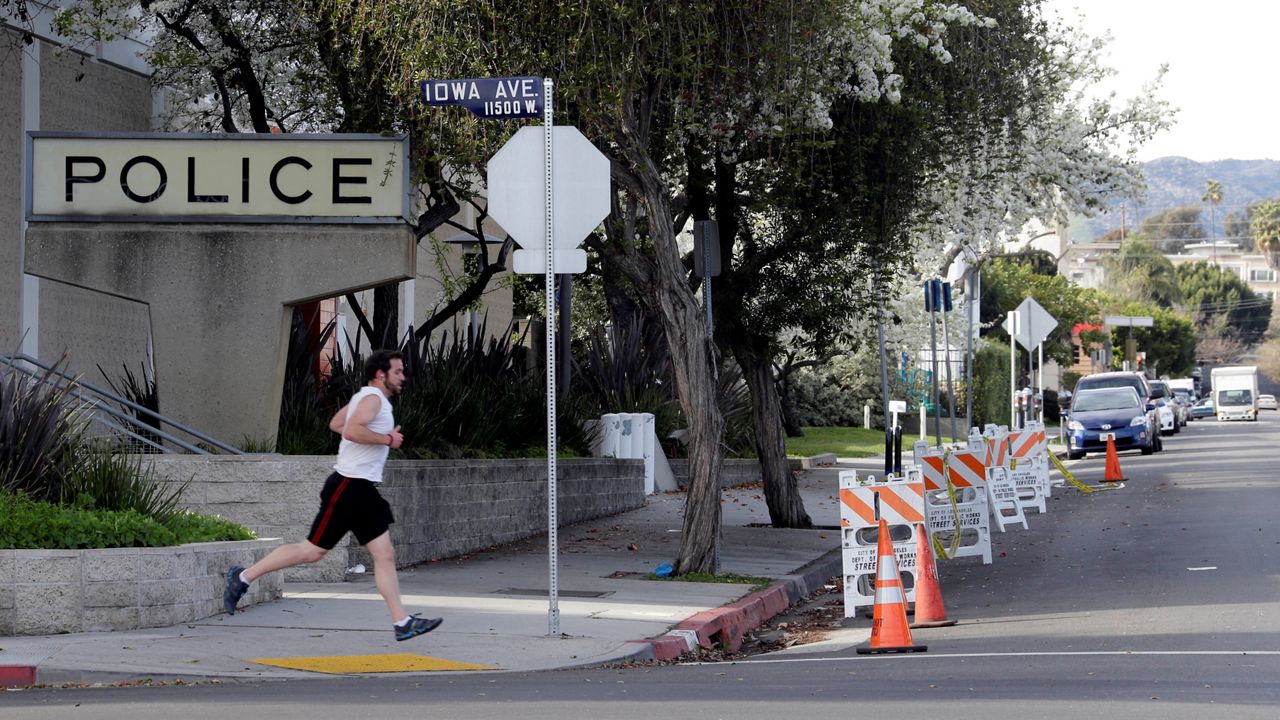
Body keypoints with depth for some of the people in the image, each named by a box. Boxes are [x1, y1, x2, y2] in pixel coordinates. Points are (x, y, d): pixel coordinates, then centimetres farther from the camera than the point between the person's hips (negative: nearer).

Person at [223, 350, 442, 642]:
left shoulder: (365, 398, 18)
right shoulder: (372, 398, -12)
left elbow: (335, 423, 29)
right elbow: (351, 430, -28)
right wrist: (387, 439, -17)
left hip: (364, 491, 10)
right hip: (348, 487, -10)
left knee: (385, 556, 2)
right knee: (313, 550, -3)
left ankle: (403, 623, -2)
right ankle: (244, 576, 9)